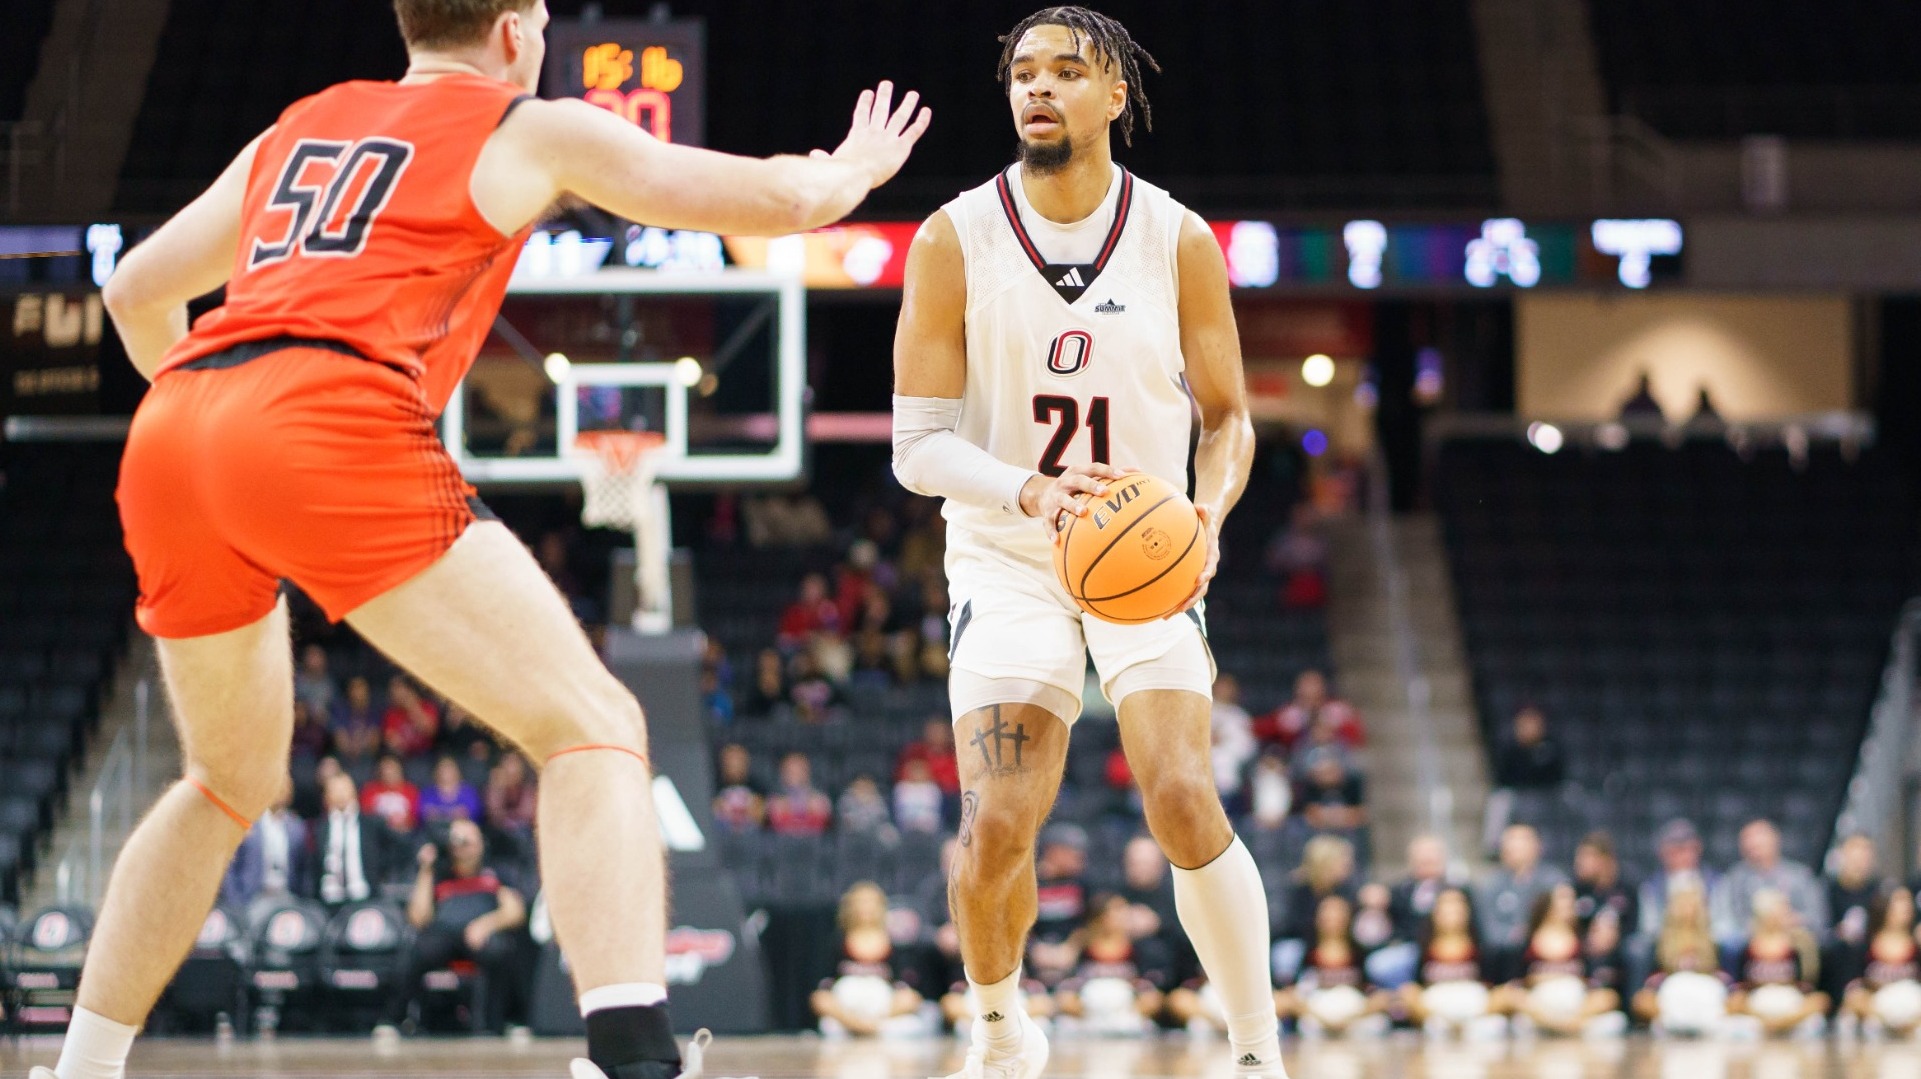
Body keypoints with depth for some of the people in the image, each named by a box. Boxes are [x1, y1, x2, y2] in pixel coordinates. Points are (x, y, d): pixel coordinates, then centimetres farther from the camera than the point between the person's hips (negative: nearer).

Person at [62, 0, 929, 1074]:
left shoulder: (298, 128, 32)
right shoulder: (530, 127, 17)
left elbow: (137, 290, 38)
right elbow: (779, 198, 19)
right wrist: (857, 169, 41)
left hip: (169, 431, 6)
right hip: (331, 429, -6)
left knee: (233, 781, 29)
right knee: (593, 727, -5)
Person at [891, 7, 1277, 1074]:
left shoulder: (1178, 241, -4)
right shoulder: (956, 239, -7)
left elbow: (1227, 419, 7)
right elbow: (919, 444, -8)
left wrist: (1208, 514, -15)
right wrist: (1029, 491, -27)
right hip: (1006, 559, 0)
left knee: (1186, 803, -18)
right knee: (996, 831, -14)